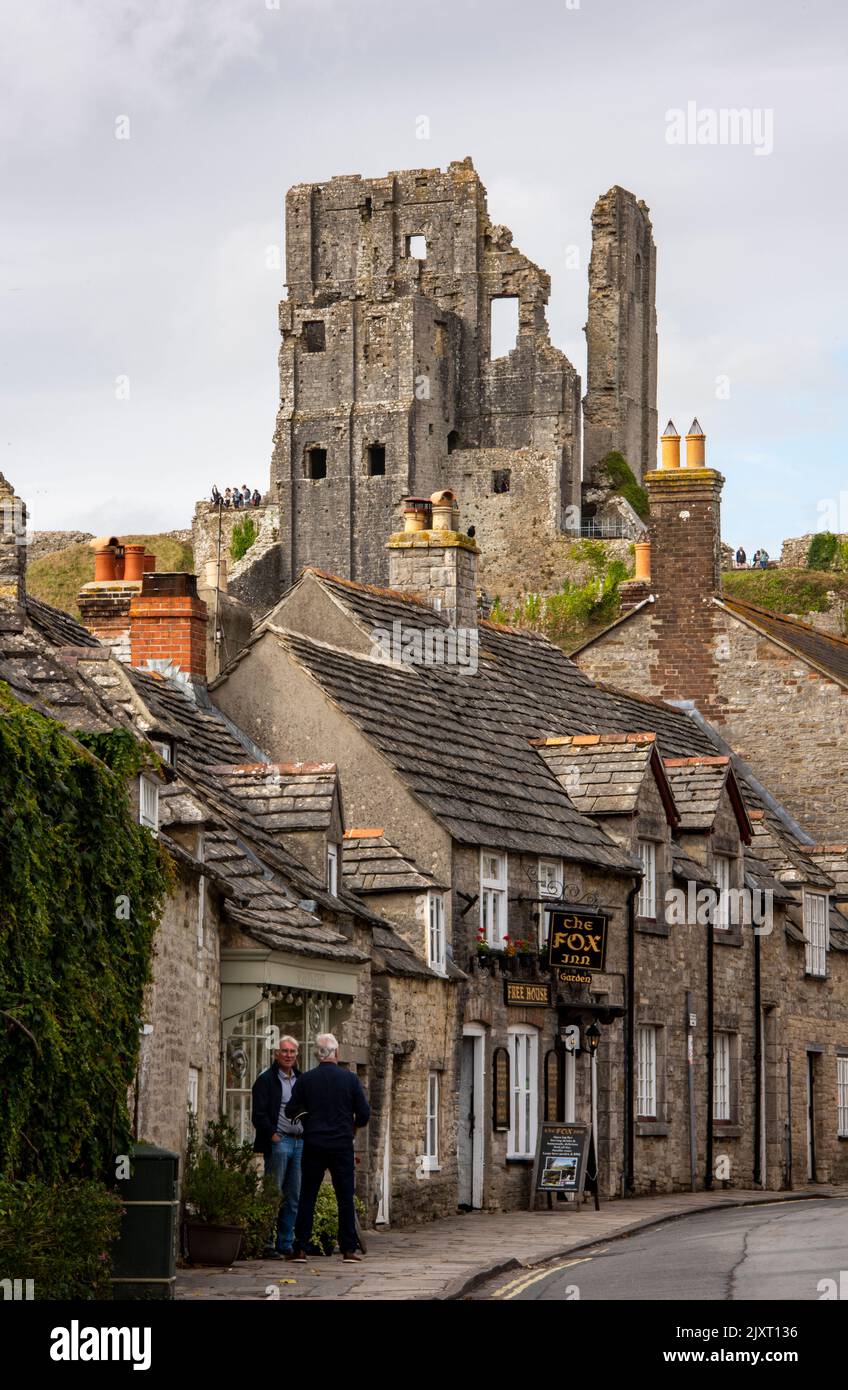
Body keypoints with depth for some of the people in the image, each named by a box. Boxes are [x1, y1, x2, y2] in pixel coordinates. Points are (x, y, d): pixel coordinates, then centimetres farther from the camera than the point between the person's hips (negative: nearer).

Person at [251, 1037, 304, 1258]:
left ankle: (286, 1245, 11)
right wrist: (272, 1135, -14)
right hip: (278, 1141, -6)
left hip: (300, 1142, 6)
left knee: (294, 1197, 6)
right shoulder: (266, 1080, -1)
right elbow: (259, 1114, -7)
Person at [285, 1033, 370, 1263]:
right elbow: (364, 1113, -3)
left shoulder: (305, 1080, -3)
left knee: (307, 1198, 5)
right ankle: (348, 1249, 3)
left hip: (313, 1145, 1)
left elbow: (291, 1111, 0)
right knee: (345, 1198, 5)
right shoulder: (350, 1079, -4)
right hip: (342, 1145, -1)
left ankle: (301, 1249, 1)